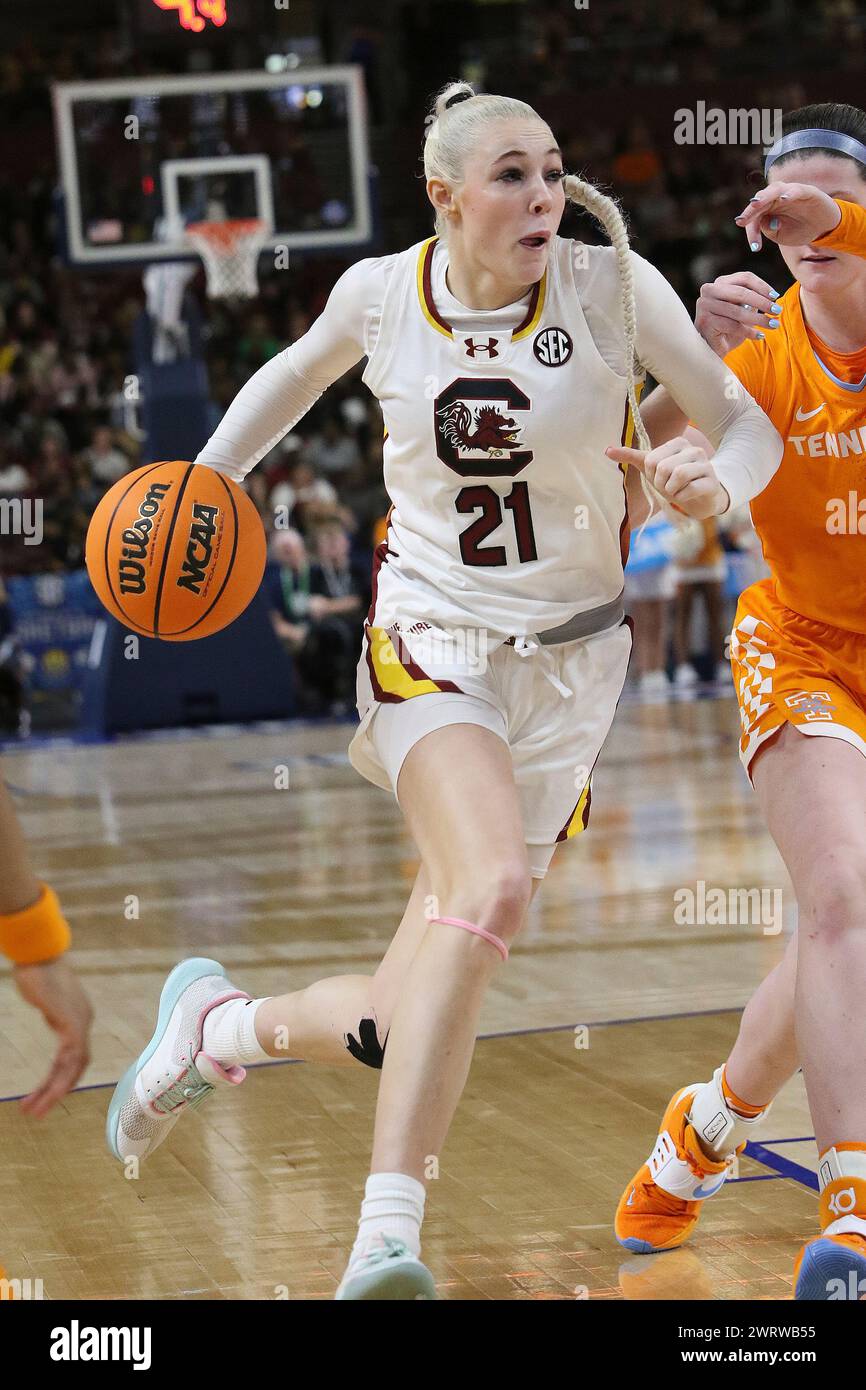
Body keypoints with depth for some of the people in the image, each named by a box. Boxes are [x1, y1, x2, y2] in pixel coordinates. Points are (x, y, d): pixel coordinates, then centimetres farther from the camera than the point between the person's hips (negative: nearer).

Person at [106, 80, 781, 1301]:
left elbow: (750, 425, -3)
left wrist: (715, 482, -25)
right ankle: (387, 1239, -33)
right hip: (430, 643, -1)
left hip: (565, 663, 1)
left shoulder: (611, 286, -8)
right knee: (494, 882, -34)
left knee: (399, 1033, -2)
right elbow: (302, 371, 21)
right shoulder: (382, 292, -2)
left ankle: (218, 1025, 30)